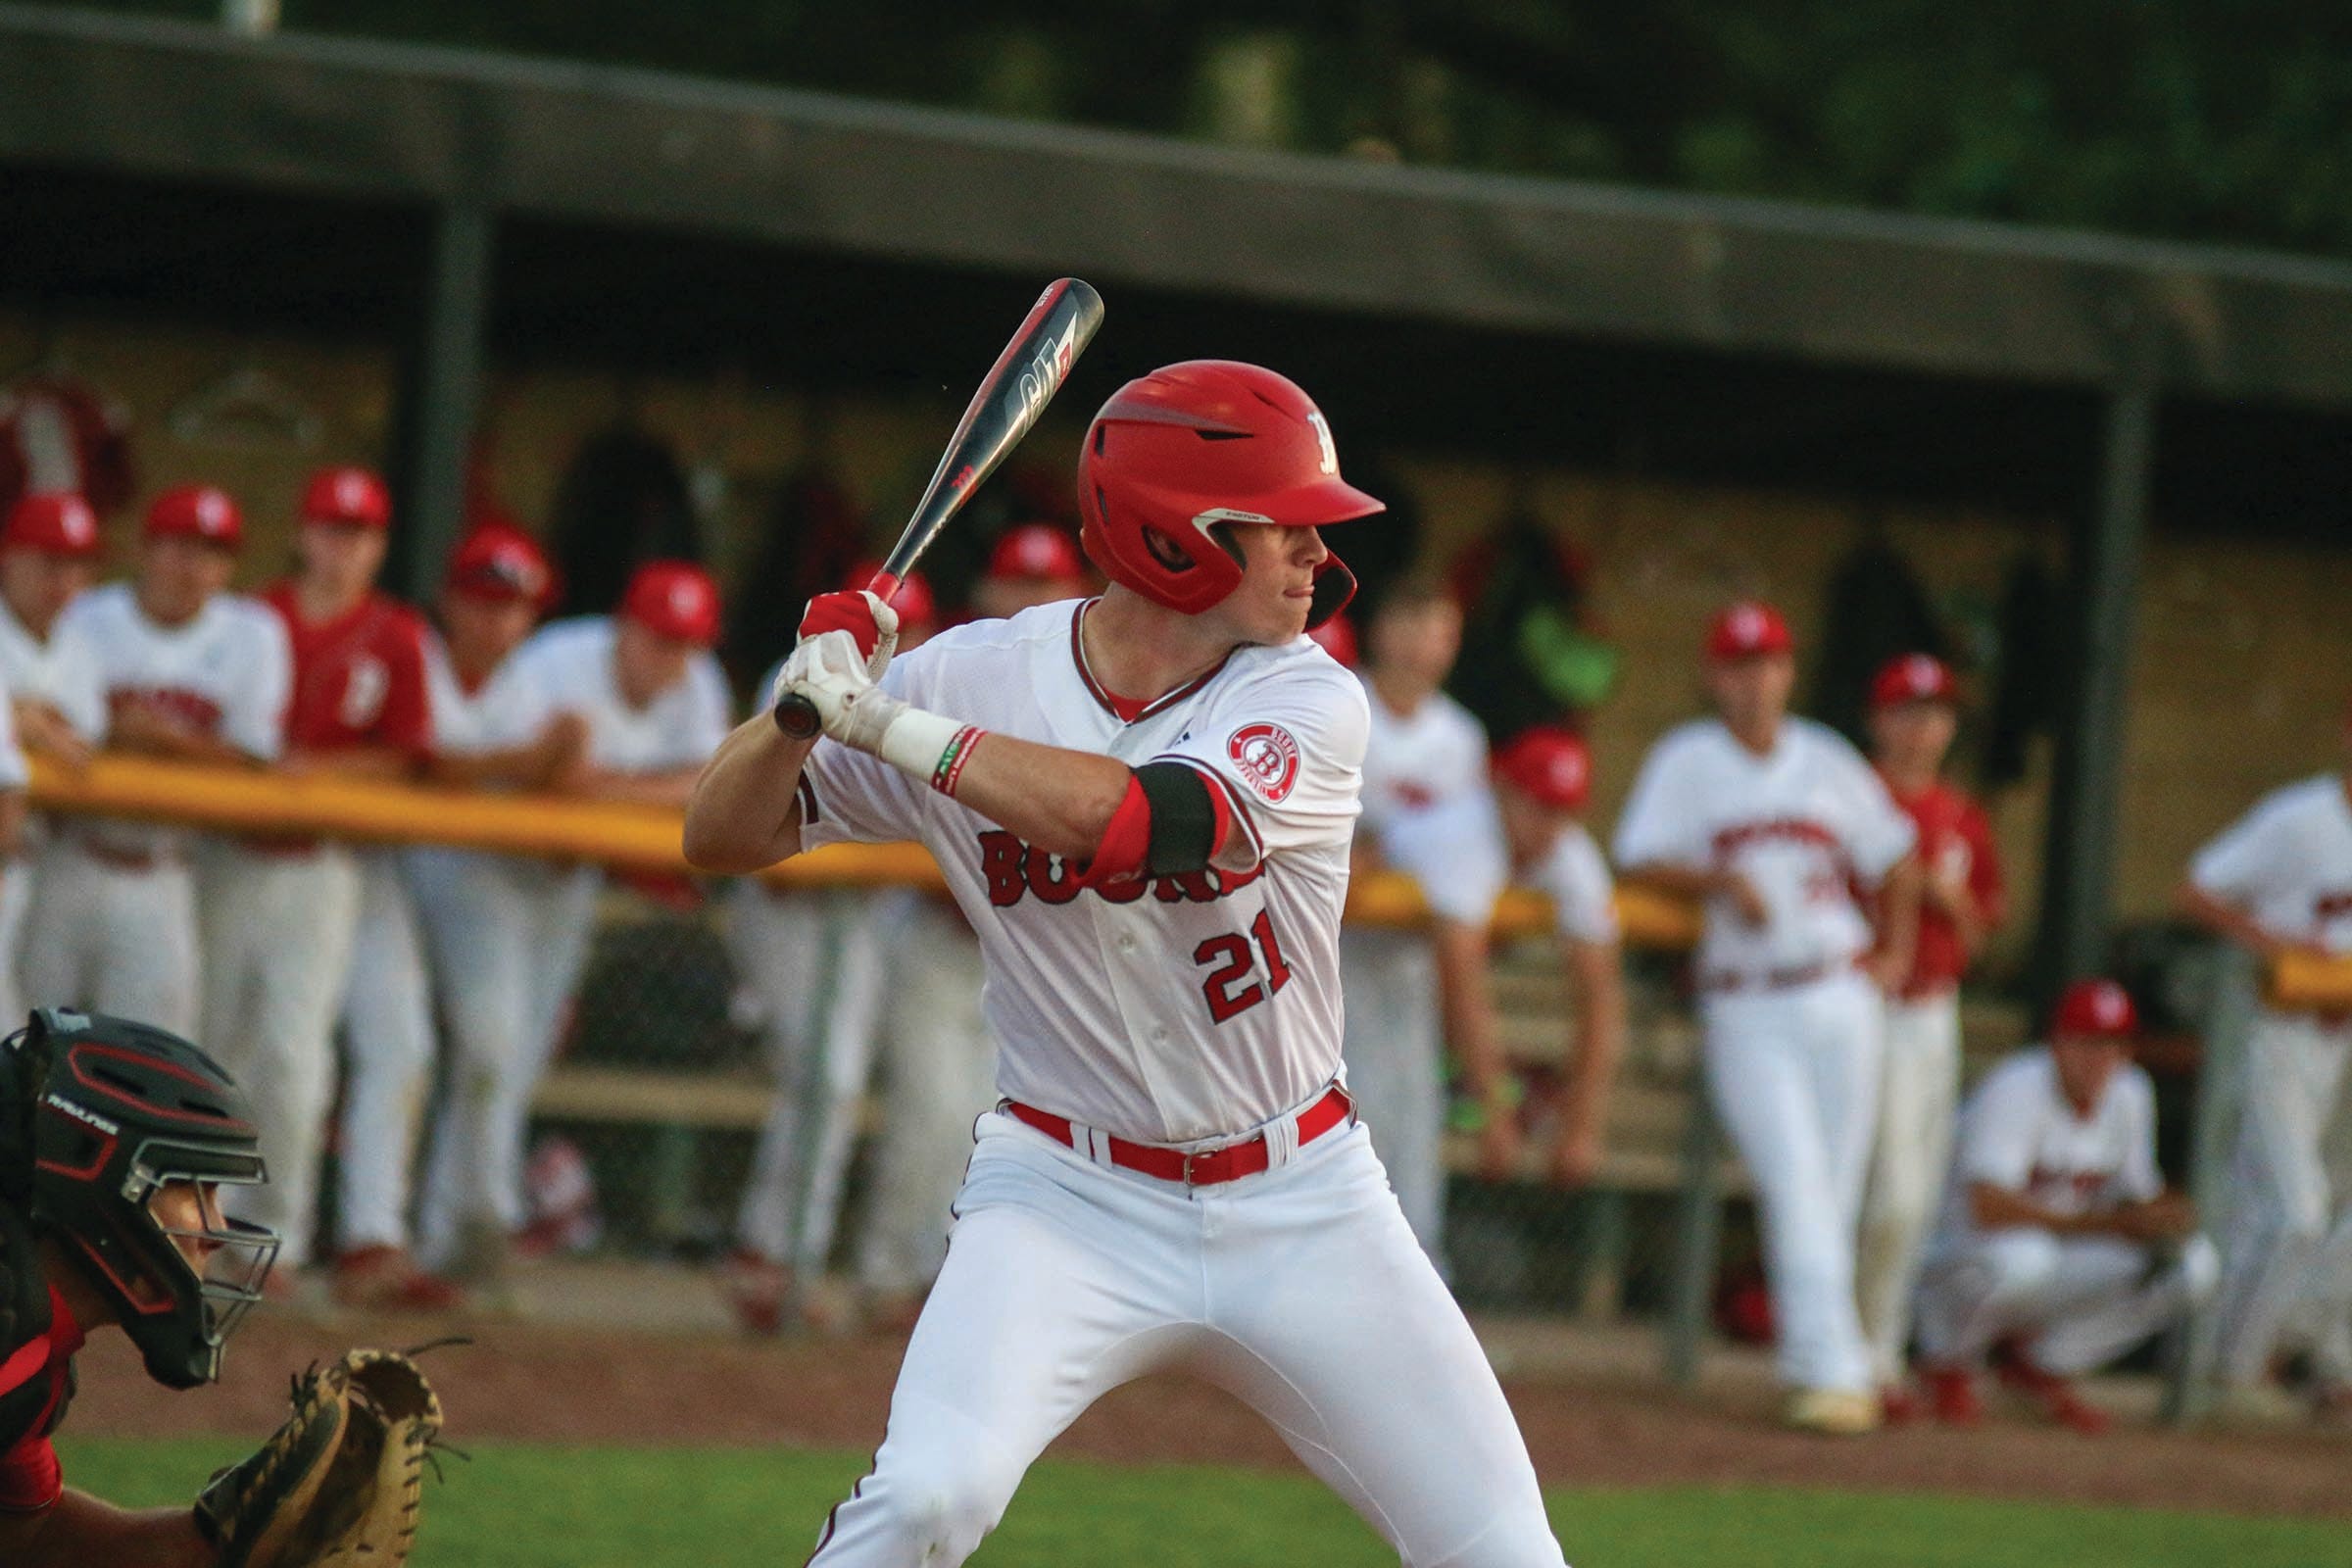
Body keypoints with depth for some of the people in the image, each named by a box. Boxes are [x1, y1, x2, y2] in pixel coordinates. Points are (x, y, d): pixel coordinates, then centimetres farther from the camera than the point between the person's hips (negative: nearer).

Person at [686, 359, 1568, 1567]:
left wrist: (891, 727, -29)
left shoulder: (1308, 704, -11)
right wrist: (803, 706, -22)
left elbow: (1140, 823, -30)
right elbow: (722, 837, -2)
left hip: (1300, 1207, 1)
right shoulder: (976, 678, -8)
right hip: (1069, 1199, -1)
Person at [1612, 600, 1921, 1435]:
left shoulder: (1826, 761, 11)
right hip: (1746, 1013, -3)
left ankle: (1812, 1366, 17)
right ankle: (1833, 1368, -20)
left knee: (1835, 1195, 5)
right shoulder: (1685, 762, 2)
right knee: (1794, 1186, -14)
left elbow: (1894, 860, 21)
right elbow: (1639, 862, -7)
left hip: (1839, 1001, 3)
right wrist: (1718, 879, -22)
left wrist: (1894, 950, 14)